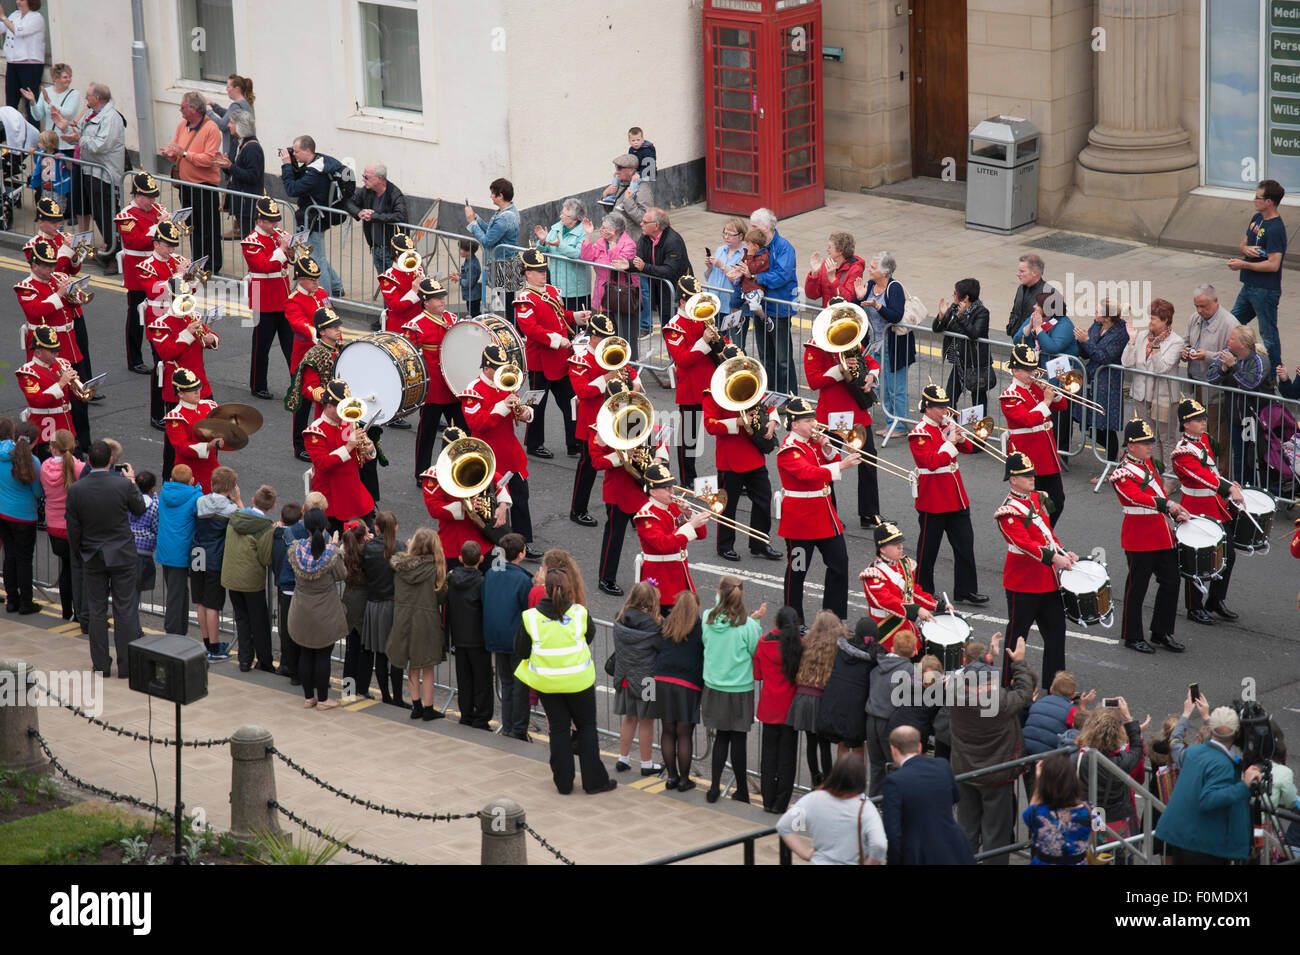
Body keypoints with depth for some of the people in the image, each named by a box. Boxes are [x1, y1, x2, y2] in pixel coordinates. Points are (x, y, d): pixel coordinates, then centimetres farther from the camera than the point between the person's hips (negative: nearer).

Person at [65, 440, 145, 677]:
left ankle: (101, 664, 14)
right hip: (122, 555, -1)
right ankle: (127, 664, 7)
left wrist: (78, 554, 13)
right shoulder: (124, 485, -17)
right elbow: (139, 508, 3)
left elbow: (73, 530, -3)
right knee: (125, 609, 5)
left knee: (96, 610, 10)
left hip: (92, 558, 2)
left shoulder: (75, 490, -11)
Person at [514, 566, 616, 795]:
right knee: (586, 727, 14)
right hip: (579, 681, -1)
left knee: (558, 730, 13)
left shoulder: (530, 617, -13)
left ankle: (564, 782, 17)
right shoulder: (580, 613, -14)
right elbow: (590, 636, 4)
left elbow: (521, 652, -6)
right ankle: (593, 780, 15)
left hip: (547, 683, 1)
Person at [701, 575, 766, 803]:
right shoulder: (747, 626, -17)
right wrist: (757, 621, 3)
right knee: (738, 739, 7)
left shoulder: (709, 619, -7)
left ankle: (715, 787, 13)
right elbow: (756, 651, -8)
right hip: (740, 689, -3)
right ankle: (742, 791, 16)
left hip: (715, 688, 3)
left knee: (721, 737, 16)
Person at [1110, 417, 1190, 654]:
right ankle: (1133, 637, 14)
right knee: (1137, 588, 2)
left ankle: (1162, 632, 23)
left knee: (1171, 582, 10)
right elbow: (1137, 497, -32)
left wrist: (1175, 514, 9)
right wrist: (1167, 505, -45)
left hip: (1162, 534, 8)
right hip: (1139, 537, -8)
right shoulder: (1122, 474, -16)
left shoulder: (1148, 463, 11)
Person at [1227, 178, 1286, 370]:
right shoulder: (1257, 219, 8)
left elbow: (1273, 265, -25)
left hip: (1265, 291, -10)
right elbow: (1242, 245, 17)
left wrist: (1243, 265, -18)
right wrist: (1246, 249, -9)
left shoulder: (1275, 229, -22)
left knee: (1268, 334, 1)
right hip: (1250, 286, 10)